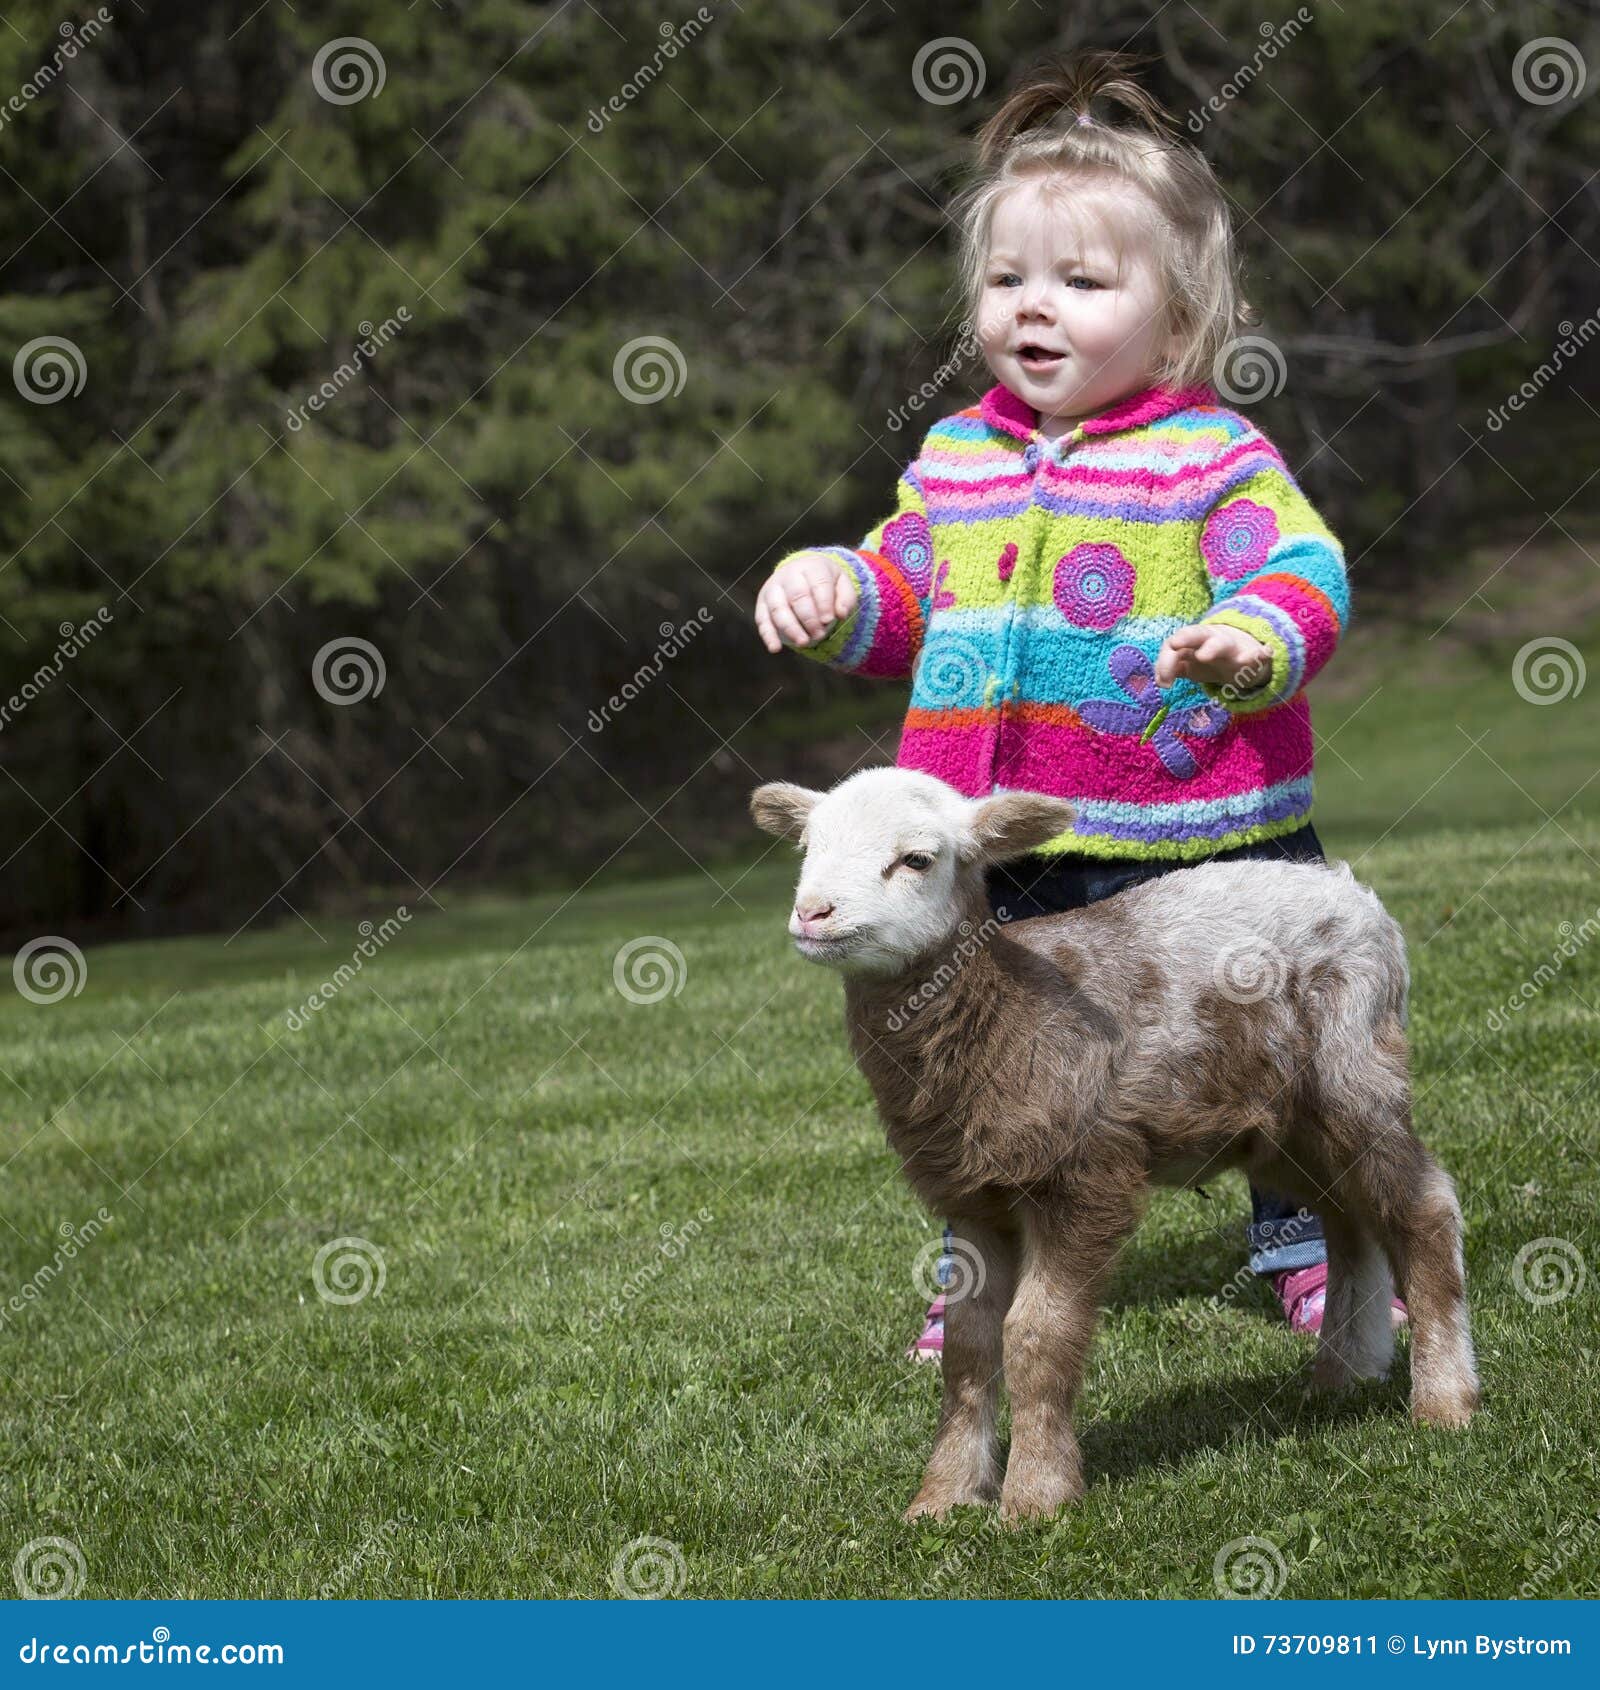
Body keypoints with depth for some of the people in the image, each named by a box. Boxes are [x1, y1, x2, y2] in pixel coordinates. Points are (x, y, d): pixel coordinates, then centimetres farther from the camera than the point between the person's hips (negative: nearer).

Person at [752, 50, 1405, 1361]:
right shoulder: (957, 459, 9)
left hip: (1201, 844, -4)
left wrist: (1257, 640, -37)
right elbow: (907, 591, 20)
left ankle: (1311, 1249, 24)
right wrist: (833, 591, 0)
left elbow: (1302, 578, -17)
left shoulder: (1217, 459, -9)